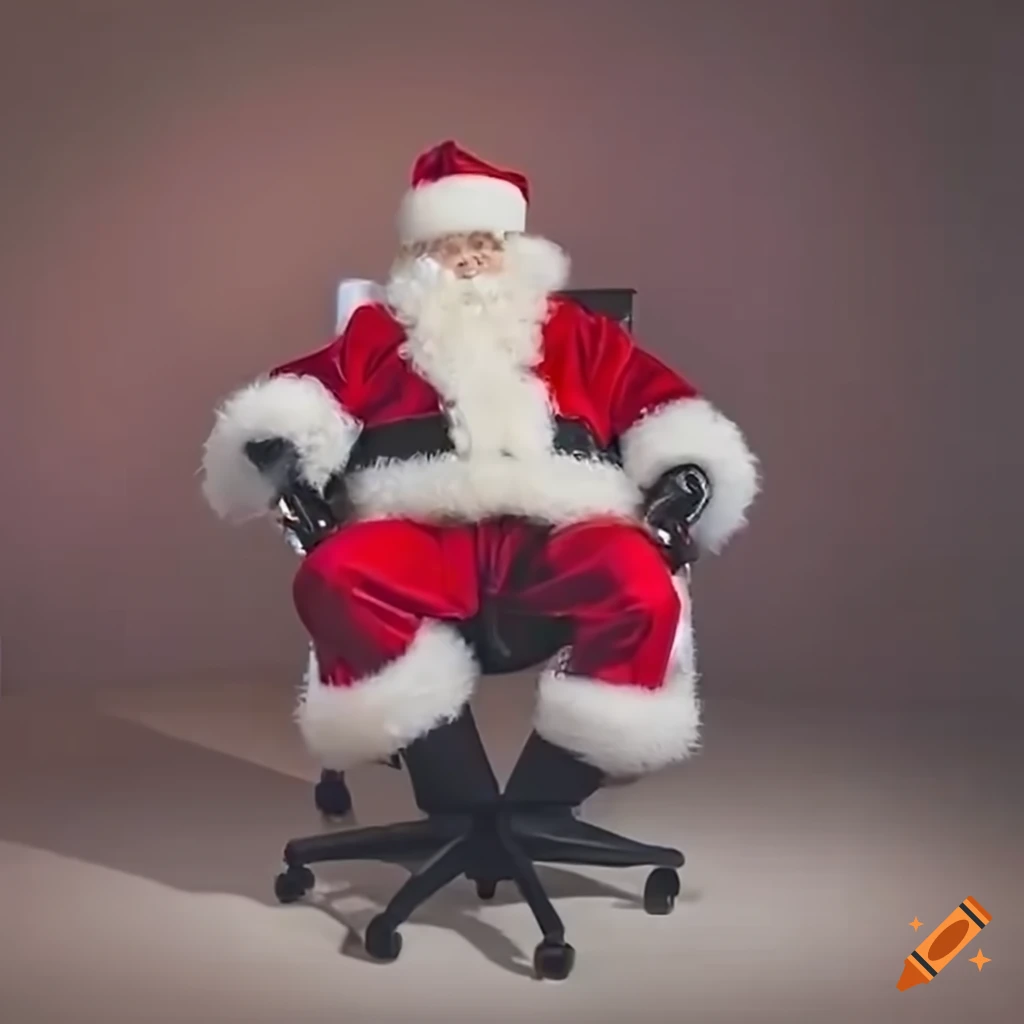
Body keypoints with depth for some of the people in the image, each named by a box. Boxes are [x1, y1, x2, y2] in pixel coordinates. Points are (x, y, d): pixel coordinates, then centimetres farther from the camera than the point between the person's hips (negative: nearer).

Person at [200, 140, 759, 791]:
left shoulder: (577, 332, 28)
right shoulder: (375, 331, 27)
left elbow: (660, 403, 21)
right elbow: (300, 398, 16)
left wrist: (685, 472, 2)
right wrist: (282, 450, -6)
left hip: (558, 526, 1)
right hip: (423, 527, 0)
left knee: (644, 588, -33)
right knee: (336, 577, -34)